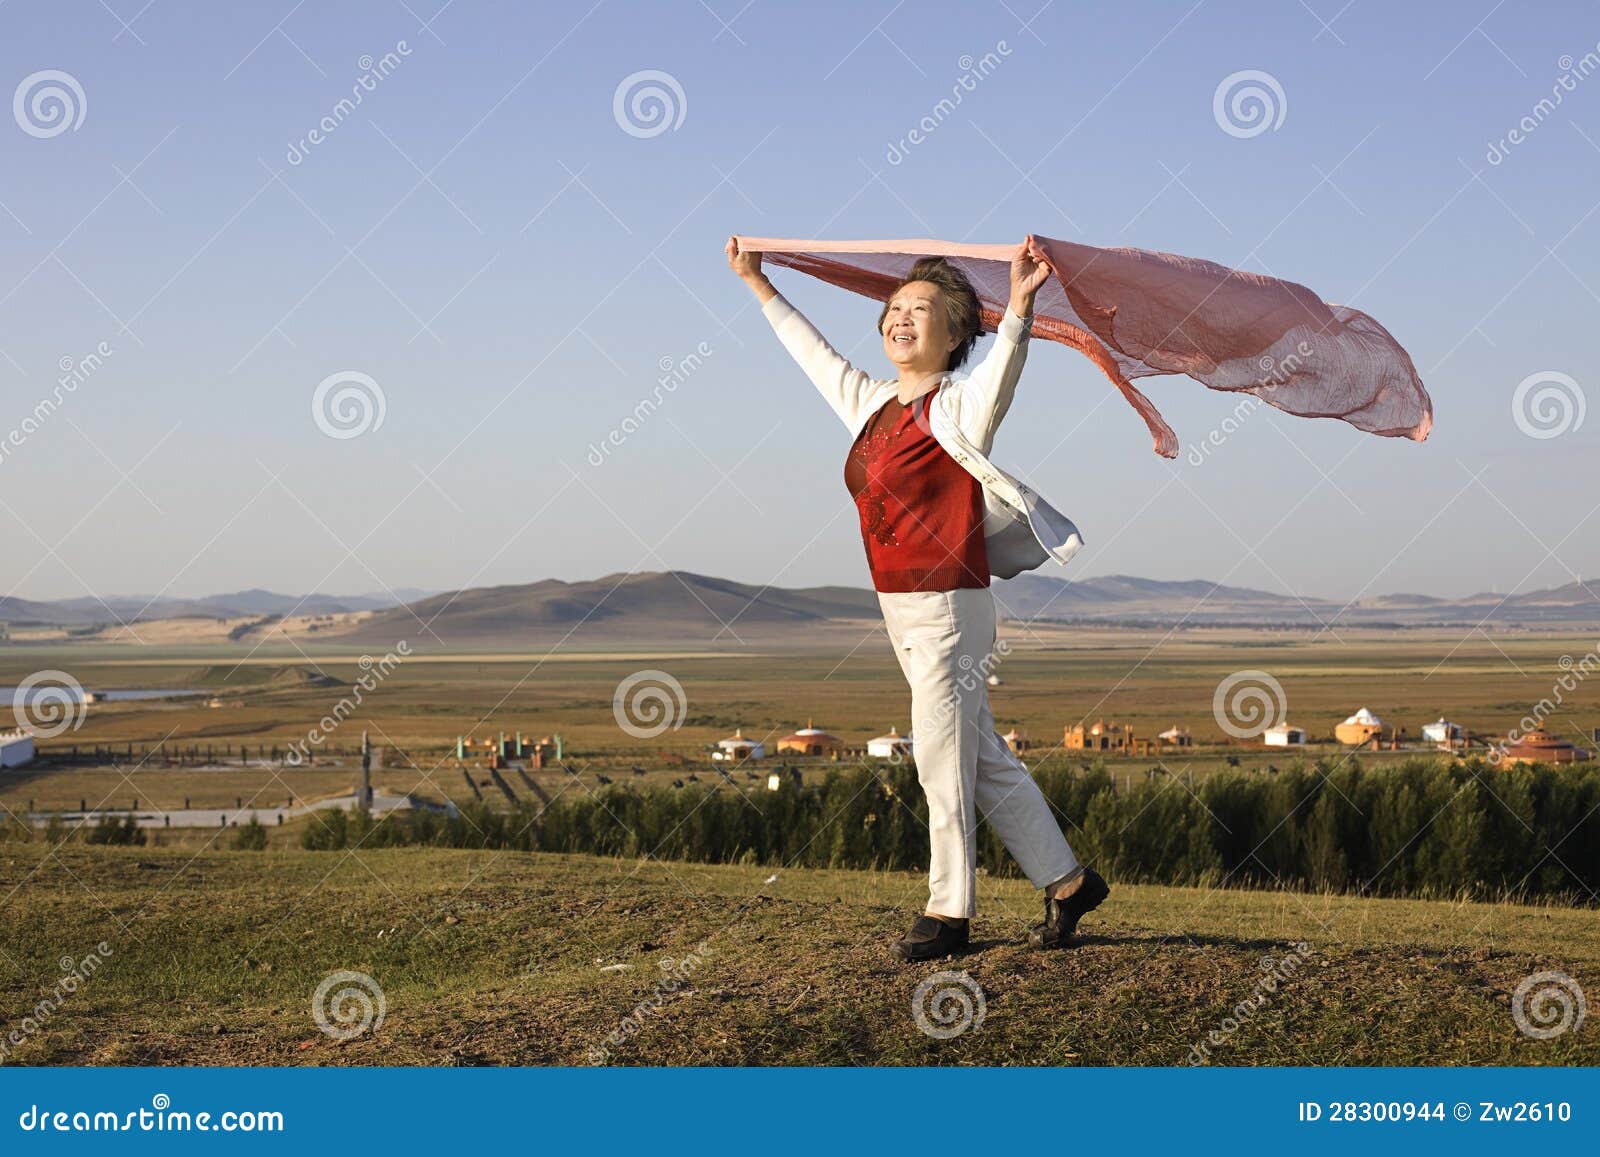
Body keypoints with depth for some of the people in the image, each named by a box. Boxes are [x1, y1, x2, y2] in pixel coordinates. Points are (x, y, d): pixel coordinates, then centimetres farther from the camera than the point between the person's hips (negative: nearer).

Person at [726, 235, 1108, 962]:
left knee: (942, 759, -2)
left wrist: (1019, 307, -51)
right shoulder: (871, 404, 12)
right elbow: (812, 351, 27)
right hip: (901, 607, 8)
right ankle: (1066, 880, 21)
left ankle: (949, 910, 8)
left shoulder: (959, 407, -10)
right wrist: (759, 286, 36)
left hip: (951, 606, -8)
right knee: (984, 761, 12)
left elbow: (1004, 365, -32)